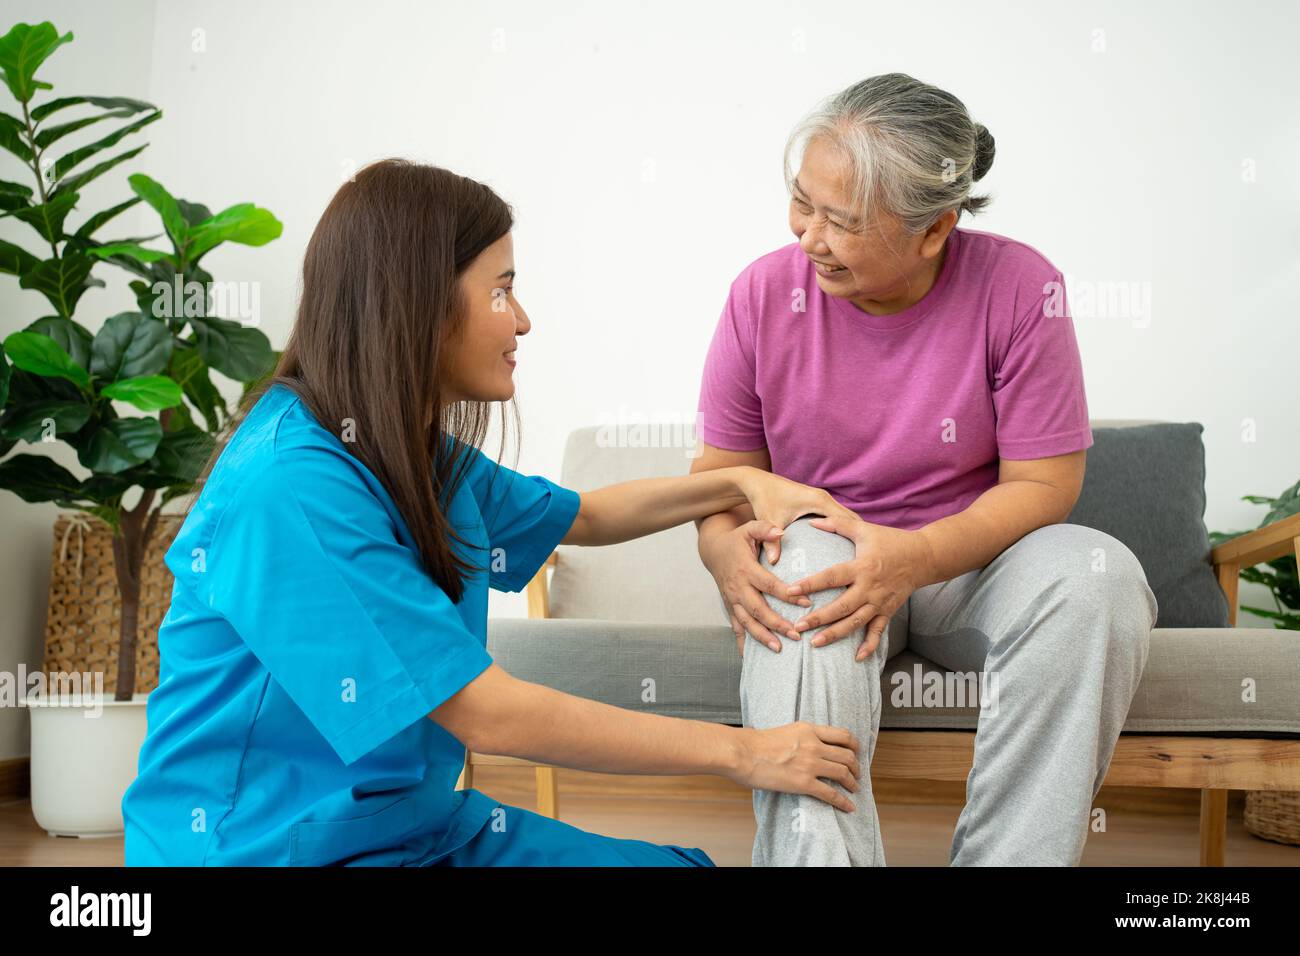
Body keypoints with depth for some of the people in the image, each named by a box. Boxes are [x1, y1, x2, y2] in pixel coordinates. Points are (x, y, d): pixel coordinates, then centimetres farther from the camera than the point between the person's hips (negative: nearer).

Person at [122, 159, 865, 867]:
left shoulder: (414, 454, 2)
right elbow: (490, 714, -25)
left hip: (419, 825, 8)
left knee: (681, 863, 5)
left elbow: (581, 516, 21)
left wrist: (742, 482, 12)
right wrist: (739, 751, -18)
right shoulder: (293, 487, -25)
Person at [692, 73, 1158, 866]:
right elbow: (723, 468, 3)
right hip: (823, 553, 0)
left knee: (1097, 576, -32)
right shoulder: (766, 293, -6)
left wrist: (914, 557, -26)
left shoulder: (1020, 288, -12)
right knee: (801, 582, -36)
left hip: (964, 562, 0)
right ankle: (816, 855, -36)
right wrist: (725, 548, -22)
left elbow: (1043, 483, -10)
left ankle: (1006, 856, -22)